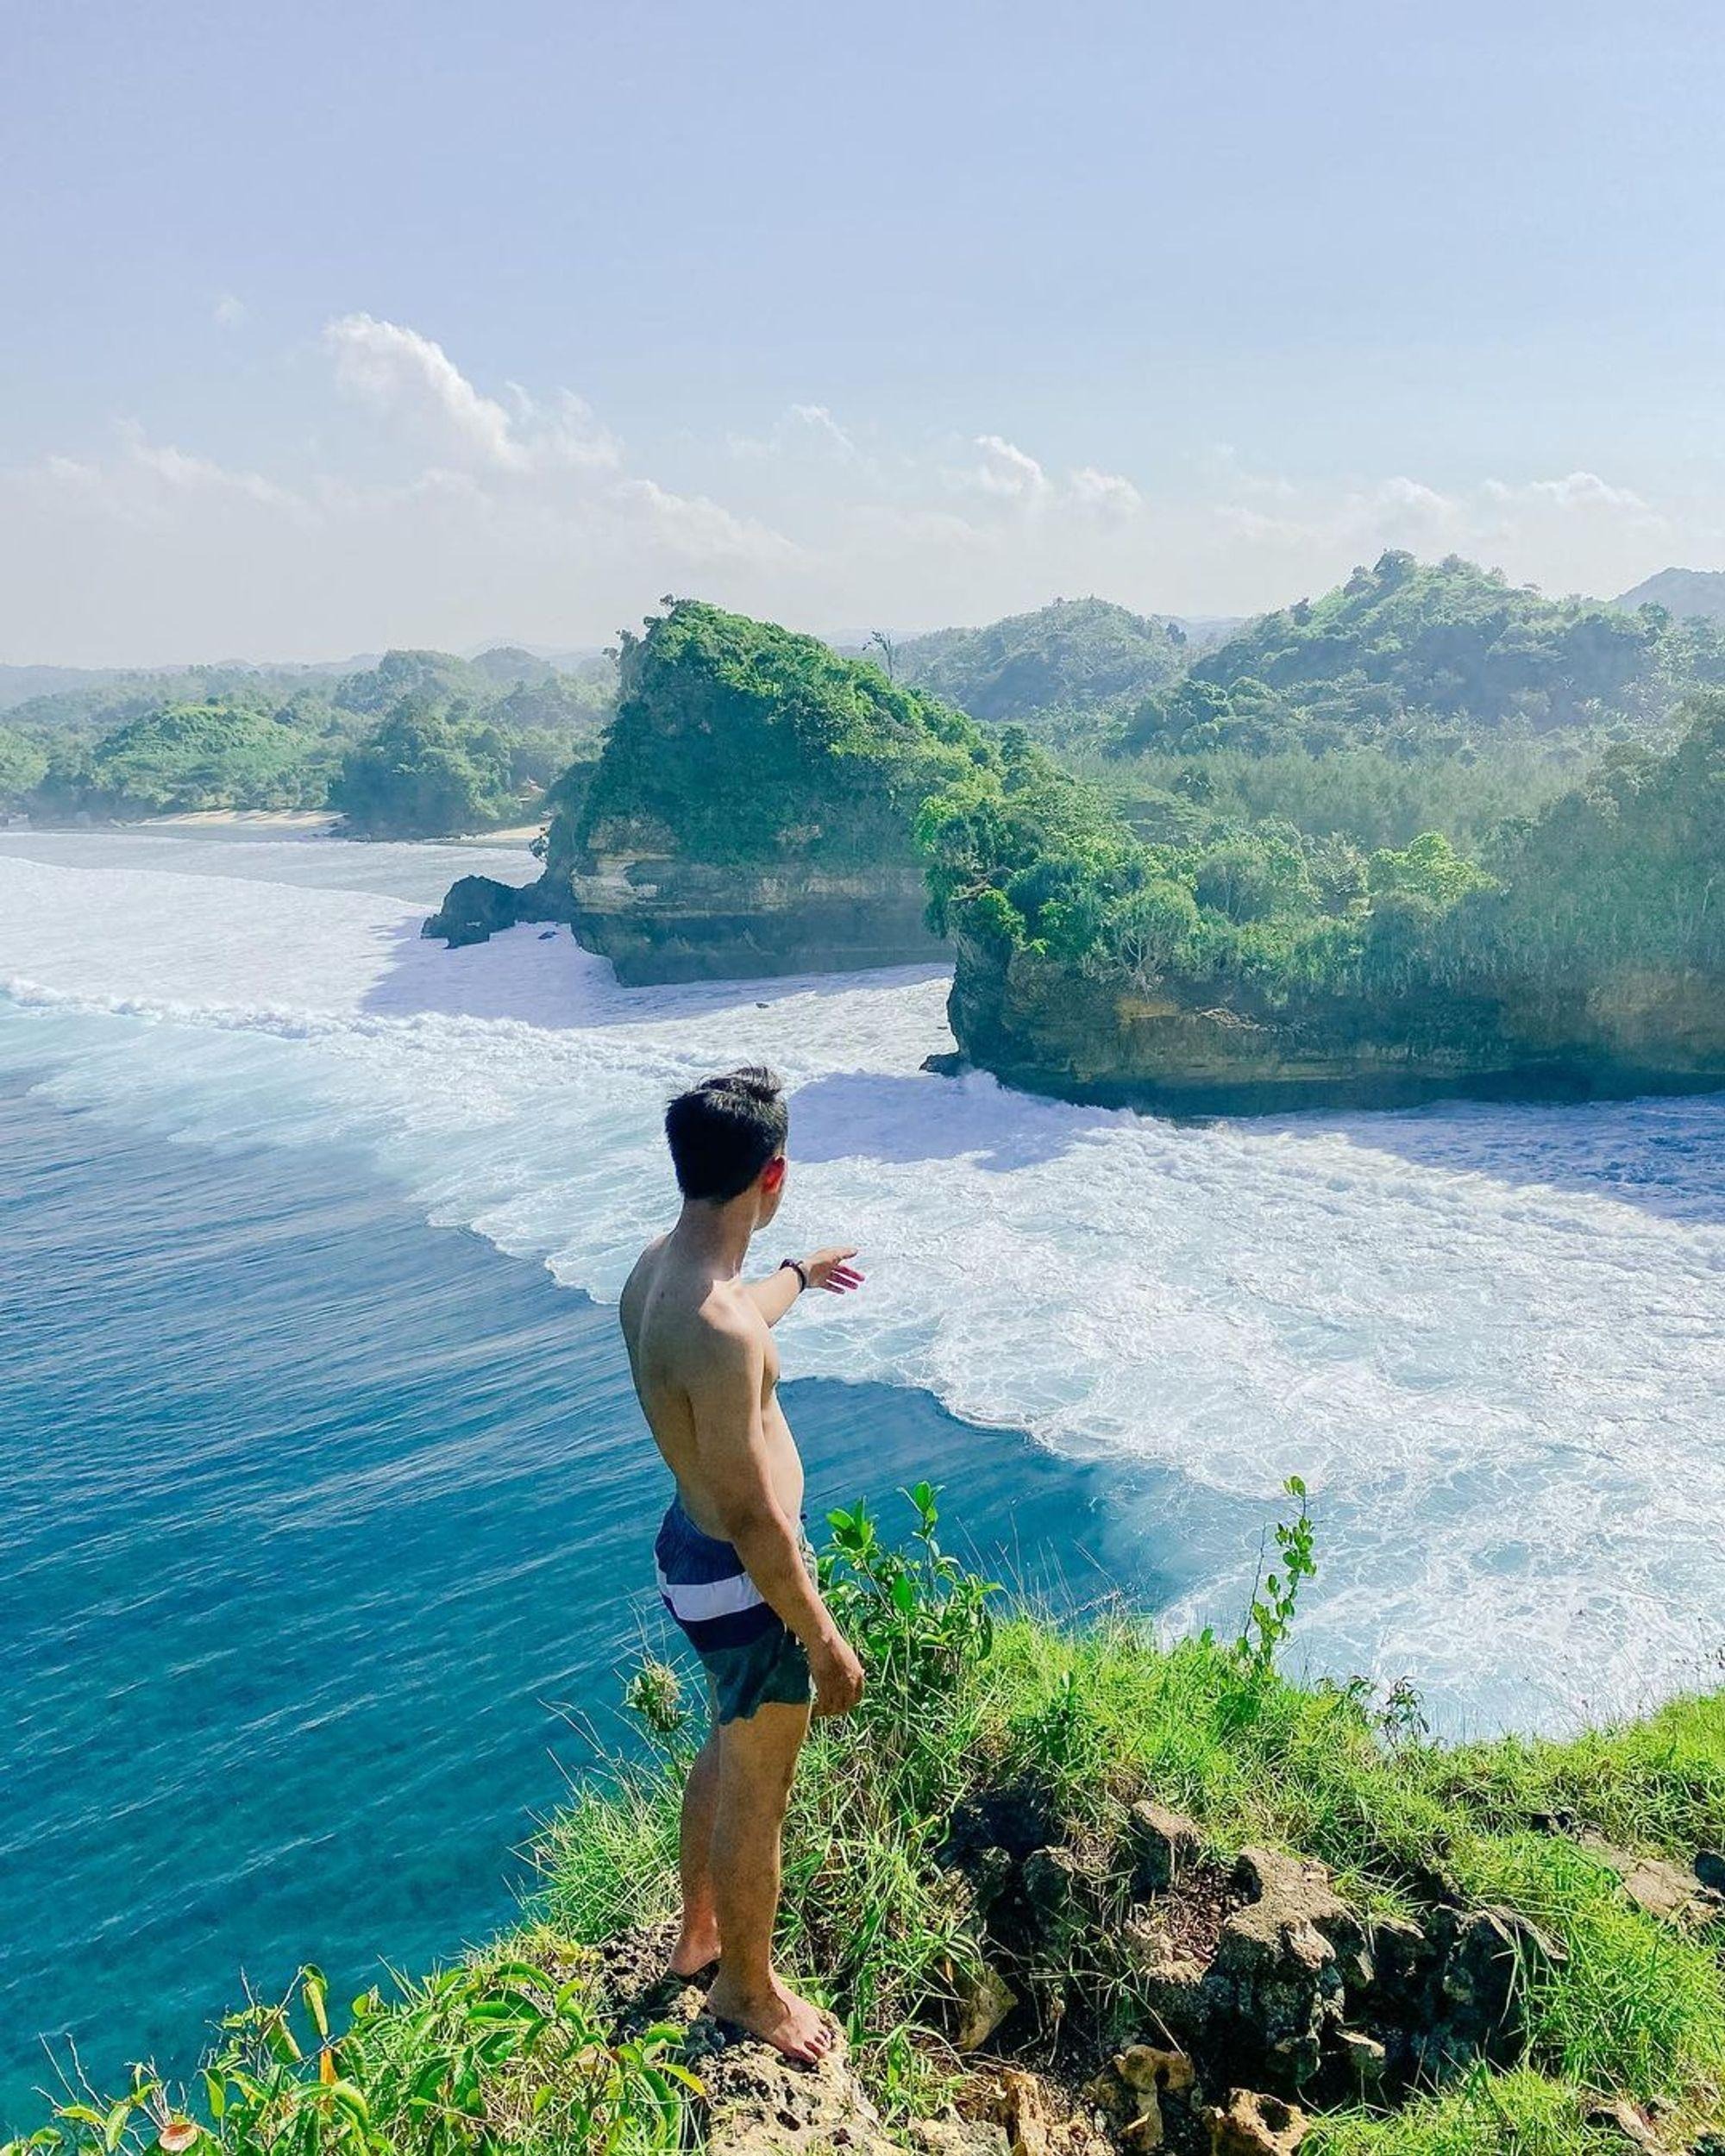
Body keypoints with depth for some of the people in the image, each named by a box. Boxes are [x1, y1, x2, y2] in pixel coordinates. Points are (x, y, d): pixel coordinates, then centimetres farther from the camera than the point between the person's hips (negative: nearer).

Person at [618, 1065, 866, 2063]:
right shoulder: (718, 1334, -35)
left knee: (728, 1753, 30)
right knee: (757, 1796, 14)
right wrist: (823, 1639, -17)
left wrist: (799, 1277, 41)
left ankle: (700, 1933, 51)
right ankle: (747, 1989, 38)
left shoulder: (658, 1267, -4)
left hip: (696, 1544, 9)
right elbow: (754, 1520, -29)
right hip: (742, 1580, -9)